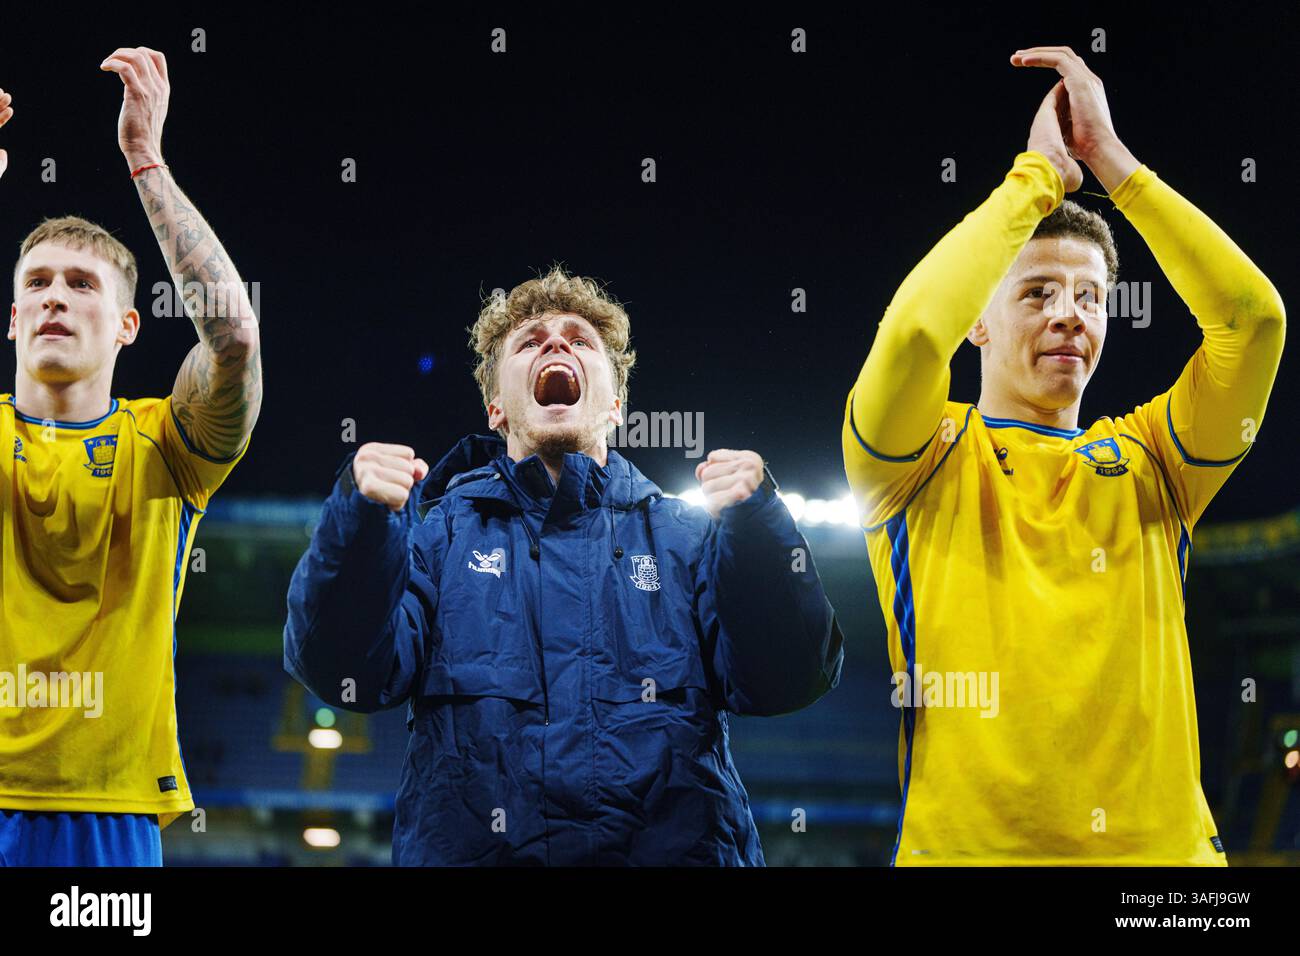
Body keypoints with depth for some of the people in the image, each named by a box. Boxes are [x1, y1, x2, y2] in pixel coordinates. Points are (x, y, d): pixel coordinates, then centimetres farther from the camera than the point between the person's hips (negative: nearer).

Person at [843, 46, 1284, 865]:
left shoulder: (1145, 465, 12)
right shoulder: (927, 460, 4)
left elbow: (1254, 314, -1)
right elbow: (914, 328, -17)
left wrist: (1109, 156, -1)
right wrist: (1040, 172, -5)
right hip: (971, 843, -3)